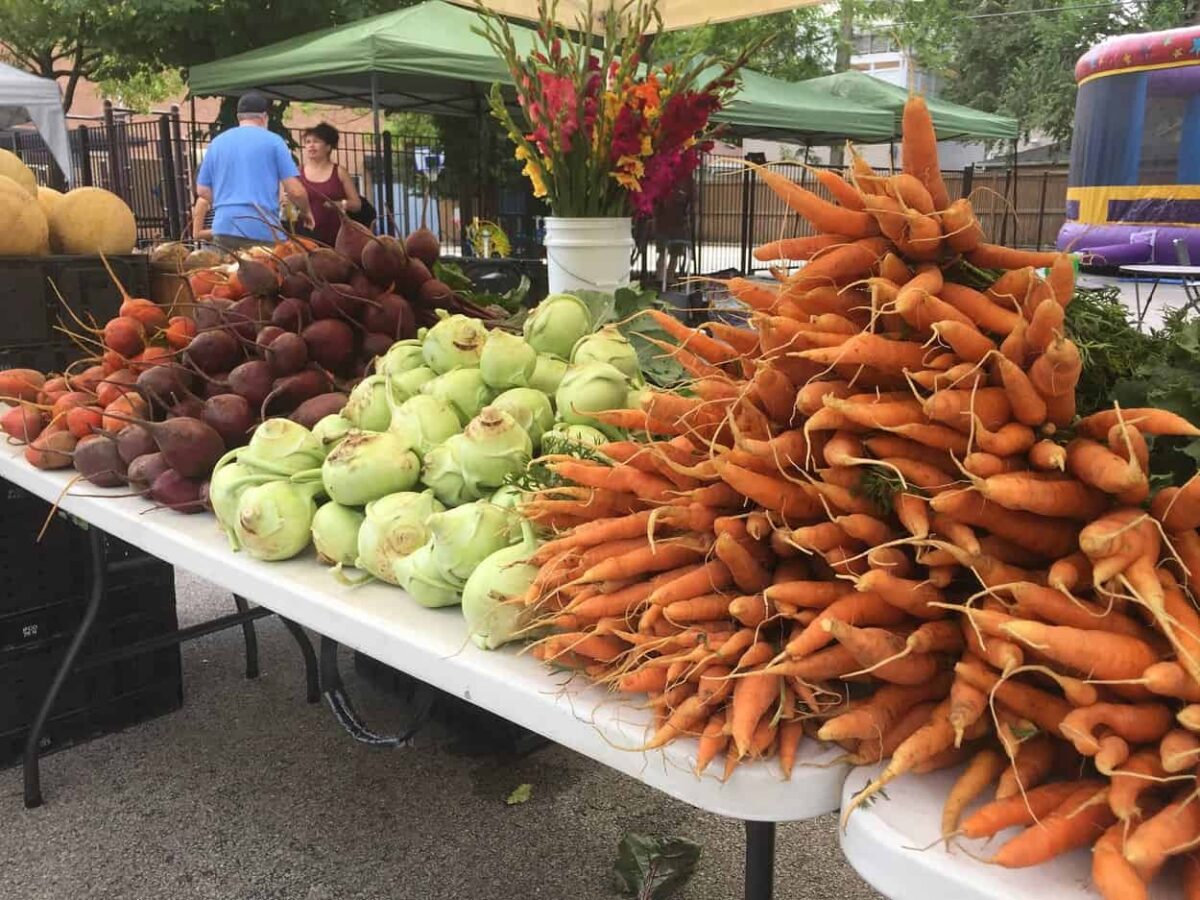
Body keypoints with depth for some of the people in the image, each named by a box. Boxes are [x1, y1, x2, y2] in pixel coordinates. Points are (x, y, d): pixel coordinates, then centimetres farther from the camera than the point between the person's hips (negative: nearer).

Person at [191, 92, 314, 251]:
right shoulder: (273, 141, 2)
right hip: (263, 231, -4)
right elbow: (295, 191, -2)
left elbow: (202, 192, 18)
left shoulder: (216, 142, 14)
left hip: (224, 229, 4)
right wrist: (306, 212, 17)